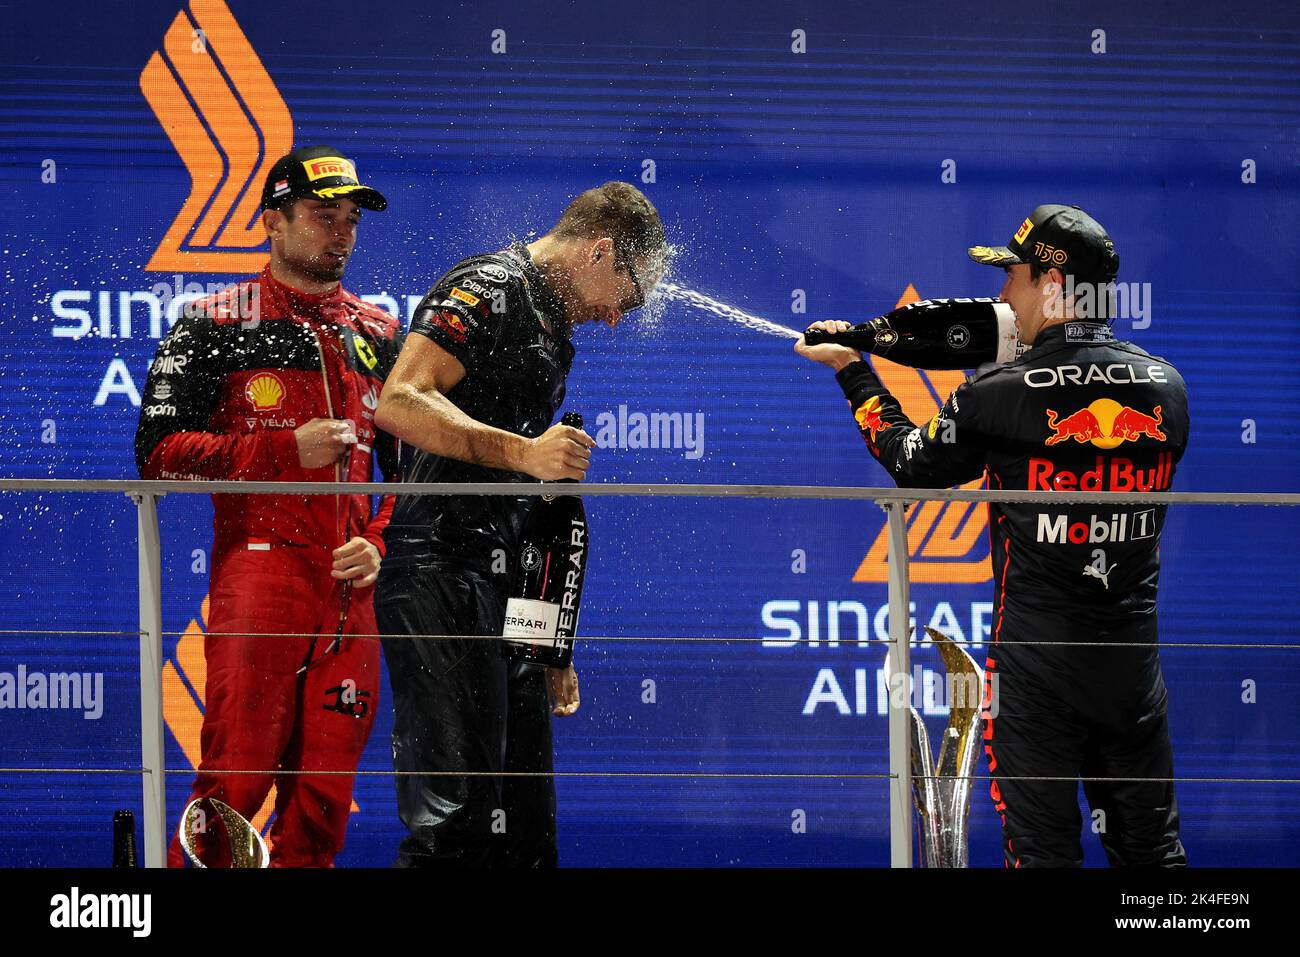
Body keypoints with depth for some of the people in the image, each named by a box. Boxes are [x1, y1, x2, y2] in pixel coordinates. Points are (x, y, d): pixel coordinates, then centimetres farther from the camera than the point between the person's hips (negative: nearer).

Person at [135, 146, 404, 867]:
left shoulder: (378, 334, 18)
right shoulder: (215, 325, 4)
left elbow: (409, 462, 23)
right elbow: (158, 452, -3)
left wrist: (380, 543, 4)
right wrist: (288, 448, -10)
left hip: (351, 584, 5)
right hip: (259, 571, -4)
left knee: (324, 799, 2)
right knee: (234, 784, -12)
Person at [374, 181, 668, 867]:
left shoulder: (553, 331, 25)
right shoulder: (489, 289, -5)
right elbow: (400, 405, -21)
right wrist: (523, 452, -30)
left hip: (507, 595, 10)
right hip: (442, 573, -10)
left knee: (525, 835, 8)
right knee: (458, 831, -17)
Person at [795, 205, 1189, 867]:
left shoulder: (1002, 395, -12)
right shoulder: (1166, 387, 0)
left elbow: (911, 464, 4)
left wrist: (852, 373, 17)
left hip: (1036, 659, -4)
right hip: (1135, 657, 4)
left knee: (1044, 850, 2)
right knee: (1151, 849, 12)